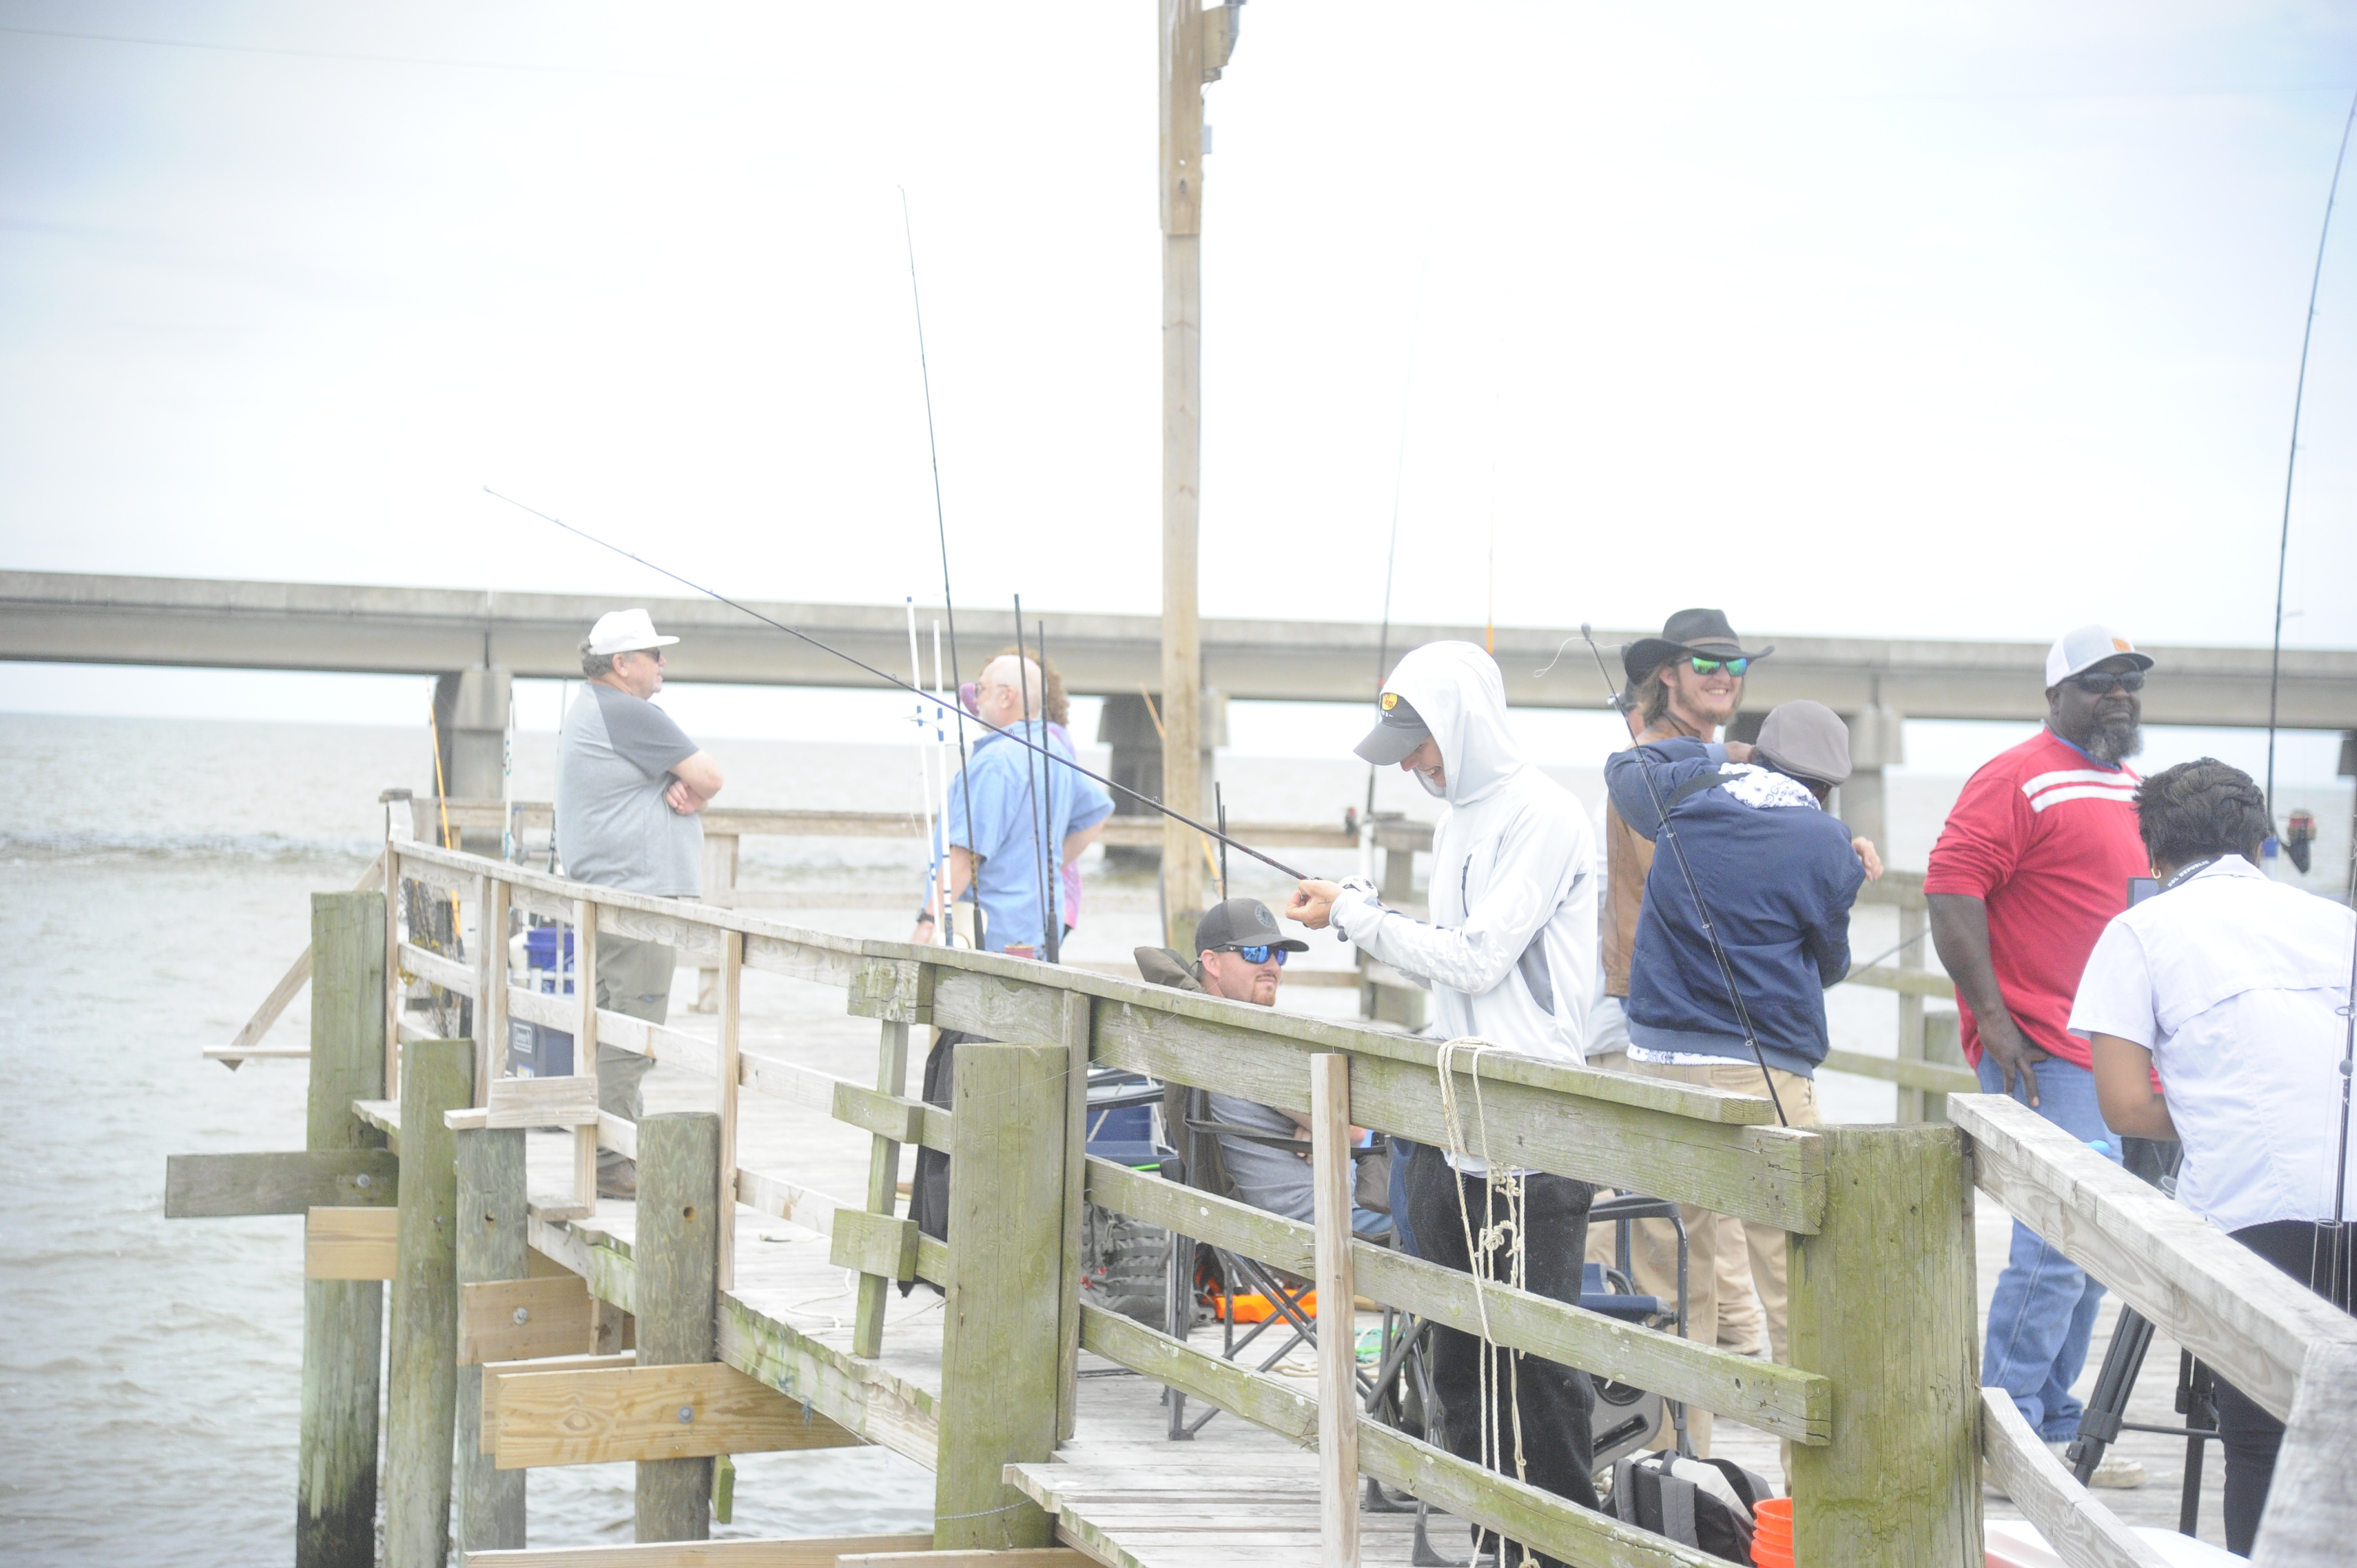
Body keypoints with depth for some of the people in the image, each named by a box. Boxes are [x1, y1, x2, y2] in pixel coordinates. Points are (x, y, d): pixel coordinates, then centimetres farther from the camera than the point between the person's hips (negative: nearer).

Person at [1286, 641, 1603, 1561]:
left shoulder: (1541, 817, -11)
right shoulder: (1460, 816, 18)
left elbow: (1477, 960, -15)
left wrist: (1356, 916, -8)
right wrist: (1358, 914, 11)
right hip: (1455, 1124, 9)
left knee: (1538, 1352, -7)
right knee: (1458, 1349, 11)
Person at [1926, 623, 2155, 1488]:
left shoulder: (2135, 791, 20)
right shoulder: (2019, 780, -8)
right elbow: (1951, 888, -16)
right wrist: (1992, 1016, -21)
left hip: (2117, 1056, 9)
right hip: (2043, 1057, -9)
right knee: (2059, 1243, -12)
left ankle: (2055, 1426, 21)